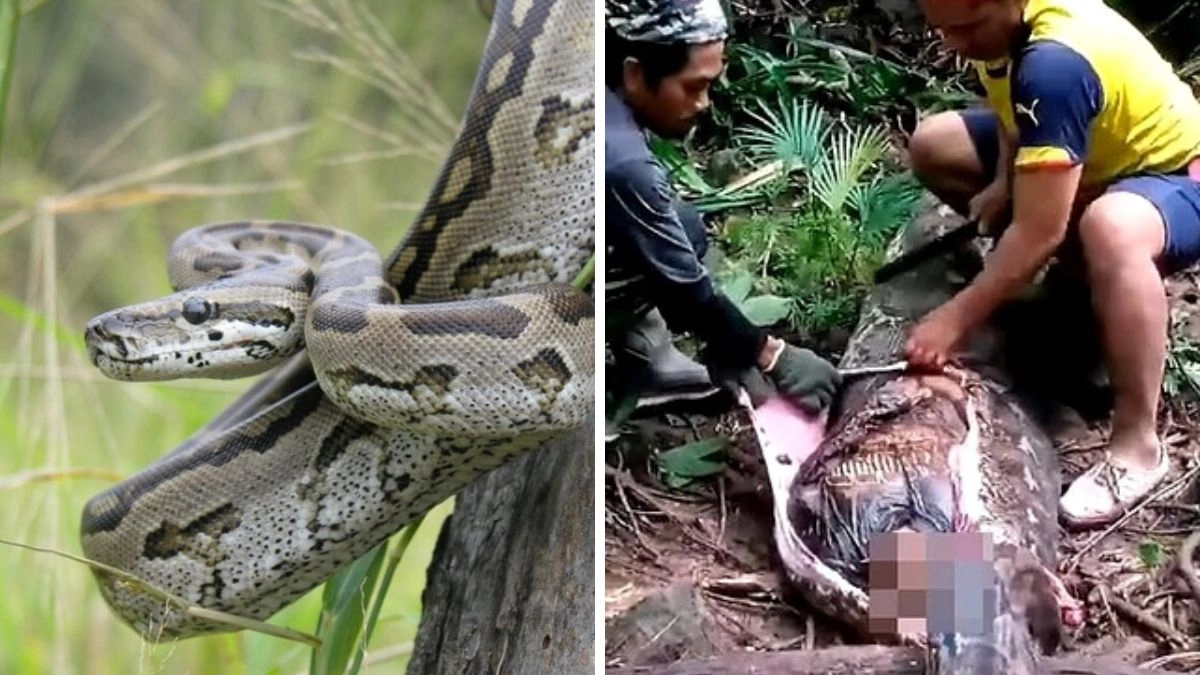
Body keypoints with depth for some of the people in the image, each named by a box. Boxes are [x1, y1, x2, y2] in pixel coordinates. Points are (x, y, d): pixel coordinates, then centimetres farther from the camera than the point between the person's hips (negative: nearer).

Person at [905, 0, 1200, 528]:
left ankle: (1137, 444, -30)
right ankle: (1076, 272, 13)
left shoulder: (1055, 64, -38)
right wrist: (1002, 182, -6)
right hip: (1101, 158, 9)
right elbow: (1011, 106, 11)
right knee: (932, 147, 4)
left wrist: (955, 319, -31)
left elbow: (1040, 231, -37)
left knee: (1110, 229, -43)